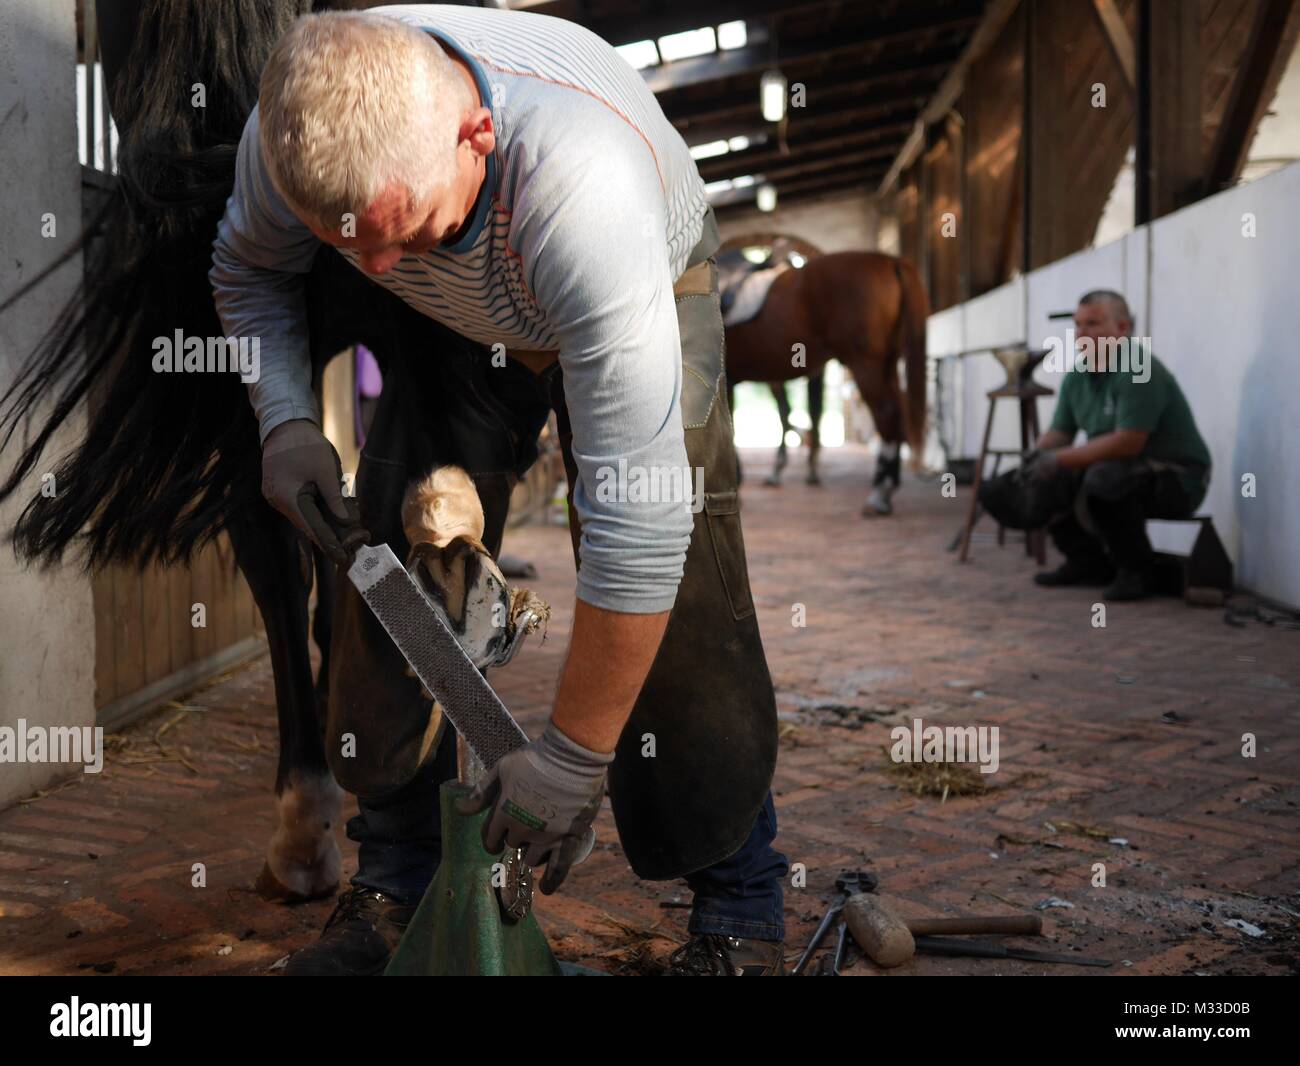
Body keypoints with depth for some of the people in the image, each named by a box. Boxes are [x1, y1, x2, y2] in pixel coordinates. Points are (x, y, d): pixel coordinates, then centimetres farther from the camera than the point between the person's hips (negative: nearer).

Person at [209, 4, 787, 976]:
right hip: (463, 314, 5)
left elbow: (638, 518, -45)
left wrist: (572, 758, -38)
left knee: (678, 592, -18)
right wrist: (285, 415, -17)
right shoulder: (296, 124, -30)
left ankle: (739, 911, 1)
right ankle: (394, 886, 9)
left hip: (653, 290, -4)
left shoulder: (585, 185, -47)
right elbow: (248, 262, -1)